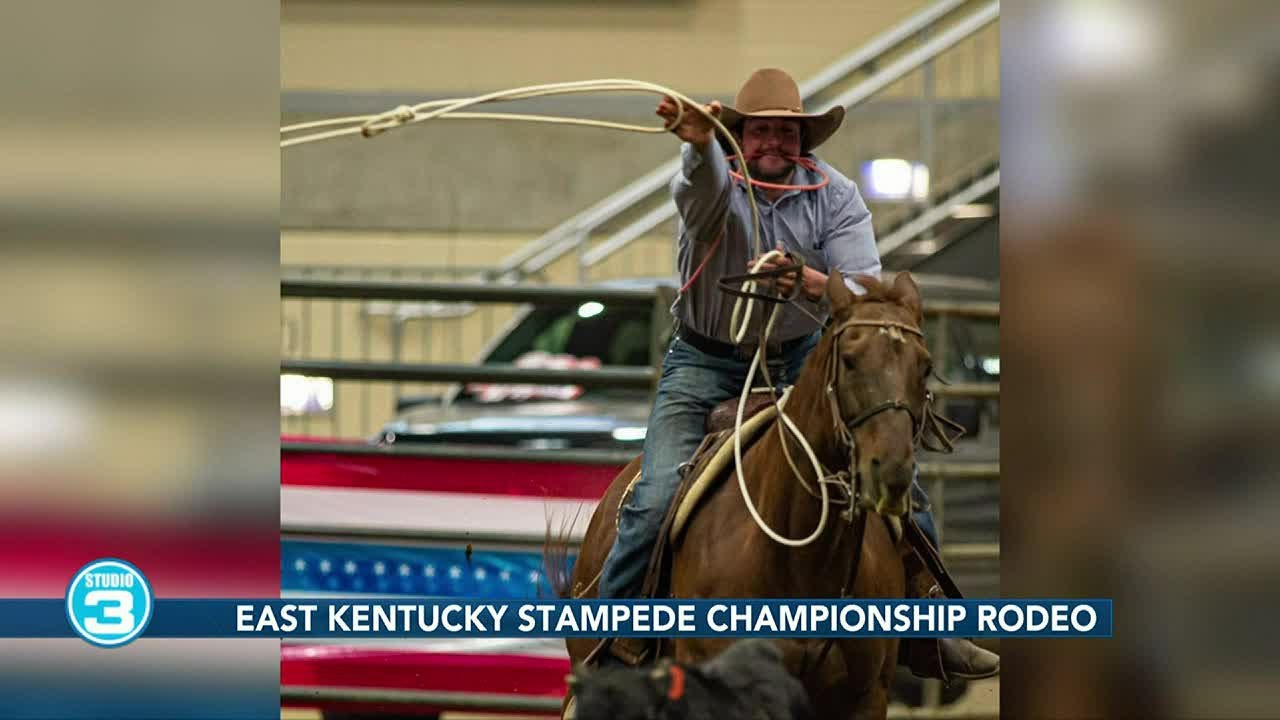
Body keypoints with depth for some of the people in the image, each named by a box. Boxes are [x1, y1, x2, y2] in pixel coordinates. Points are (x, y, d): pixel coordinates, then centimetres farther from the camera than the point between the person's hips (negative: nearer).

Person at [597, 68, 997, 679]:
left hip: (801, 359, 3)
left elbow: (865, 291, -17)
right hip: (706, 363, -3)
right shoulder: (716, 182, -13)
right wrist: (698, 144, -66)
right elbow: (701, 182, -41)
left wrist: (811, 284, -39)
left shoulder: (834, 195, -6)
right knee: (656, 499, -20)